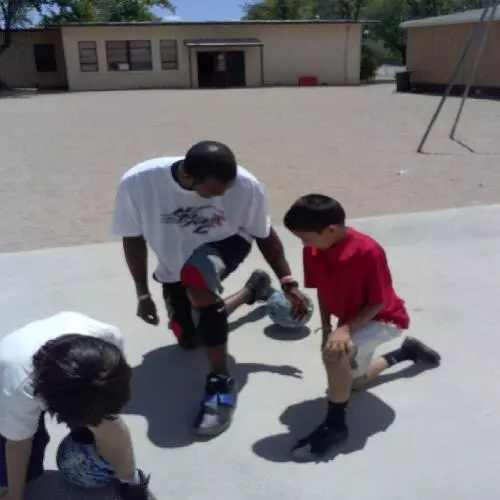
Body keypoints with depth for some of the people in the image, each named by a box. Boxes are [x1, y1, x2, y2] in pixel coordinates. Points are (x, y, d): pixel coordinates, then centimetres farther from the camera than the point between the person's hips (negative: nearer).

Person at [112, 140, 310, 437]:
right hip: (175, 263, 3)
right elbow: (133, 237, -12)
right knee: (187, 340, 14)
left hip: (225, 243, -3)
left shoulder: (247, 186, -30)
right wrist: (143, 293, -9)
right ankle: (253, 290, 36)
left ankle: (222, 381, -21)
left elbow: (265, 235, -10)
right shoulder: (137, 182, -31)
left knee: (199, 287, -38)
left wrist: (288, 282, -9)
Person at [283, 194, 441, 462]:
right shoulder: (312, 251, -16)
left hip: (384, 319, -8)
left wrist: (346, 329, -35)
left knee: (335, 354, -35)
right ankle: (407, 351, 45)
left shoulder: (368, 252, -35)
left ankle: (334, 425, -14)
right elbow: (322, 292, -3)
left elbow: (378, 303, -26)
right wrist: (326, 329, -13)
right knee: (354, 381, 26)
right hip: (350, 318, 8)